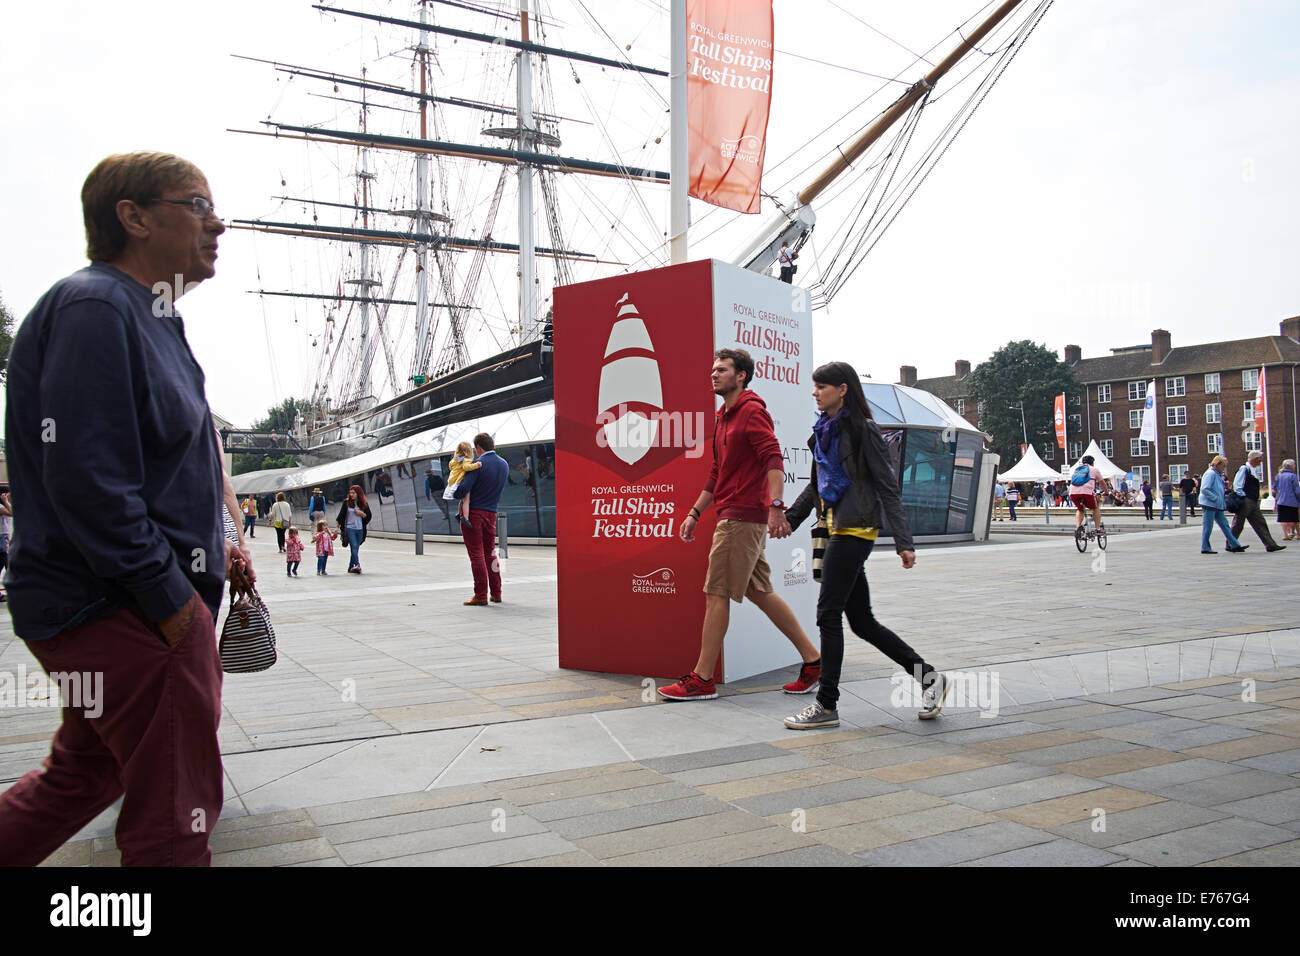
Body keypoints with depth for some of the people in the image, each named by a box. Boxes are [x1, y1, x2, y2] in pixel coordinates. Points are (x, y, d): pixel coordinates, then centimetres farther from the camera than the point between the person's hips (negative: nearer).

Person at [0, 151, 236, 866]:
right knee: (176, 809, -1)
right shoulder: (95, 307, -16)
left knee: (86, 772, 23)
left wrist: (205, 550, 14)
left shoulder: (146, 318, 17)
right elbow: (85, 477, -24)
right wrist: (168, 592, -20)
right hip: (122, 613, -10)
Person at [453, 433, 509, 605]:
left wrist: (454, 492, 2)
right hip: (491, 514, 6)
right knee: (490, 554, 15)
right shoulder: (504, 465, 7)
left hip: (472, 513, -6)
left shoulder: (478, 465, -14)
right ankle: (496, 594, 17)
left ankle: (481, 596, -2)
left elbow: (462, 490, -19)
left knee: (476, 554, -2)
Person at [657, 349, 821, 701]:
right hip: (731, 515, 10)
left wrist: (775, 506, -32)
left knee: (717, 593, -7)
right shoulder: (723, 417, 21)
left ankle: (702, 679, -1)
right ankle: (812, 659, 17)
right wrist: (695, 513, 23)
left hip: (742, 516, -10)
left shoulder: (752, 411, -8)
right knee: (759, 591, 11)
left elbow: (774, 460, -20)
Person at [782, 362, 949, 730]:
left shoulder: (863, 431, -8)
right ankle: (928, 676, 21)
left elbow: (888, 488, -10)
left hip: (855, 530, -8)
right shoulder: (823, 430, 15)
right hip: (837, 530, 9)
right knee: (861, 620, 10)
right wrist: (790, 518, 18)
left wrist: (903, 541, -15)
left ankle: (826, 705, 3)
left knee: (828, 614, -7)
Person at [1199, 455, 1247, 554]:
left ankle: (1234, 545, 10)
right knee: (1207, 526, -3)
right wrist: (1216, 498, -20)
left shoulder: (1218, 475, 18)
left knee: (1224, 525, 9)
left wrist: (1226, 490, 10)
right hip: (1209, 505, -10)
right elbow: (1204, 490, -21)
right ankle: (1205, 548, 2)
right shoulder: (1210, 474, -13)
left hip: (1217, 506, 10)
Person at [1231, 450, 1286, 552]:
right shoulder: (1244, 469, -10)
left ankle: (1270, 545, 4)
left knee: (1260, 523, 5)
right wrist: (1242, 496, -16)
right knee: (1238, 524, -1)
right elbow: (1236, 485, -16)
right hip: (1245, 501, -9)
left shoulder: (1255, 470, 17)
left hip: (1254, 502, 9)